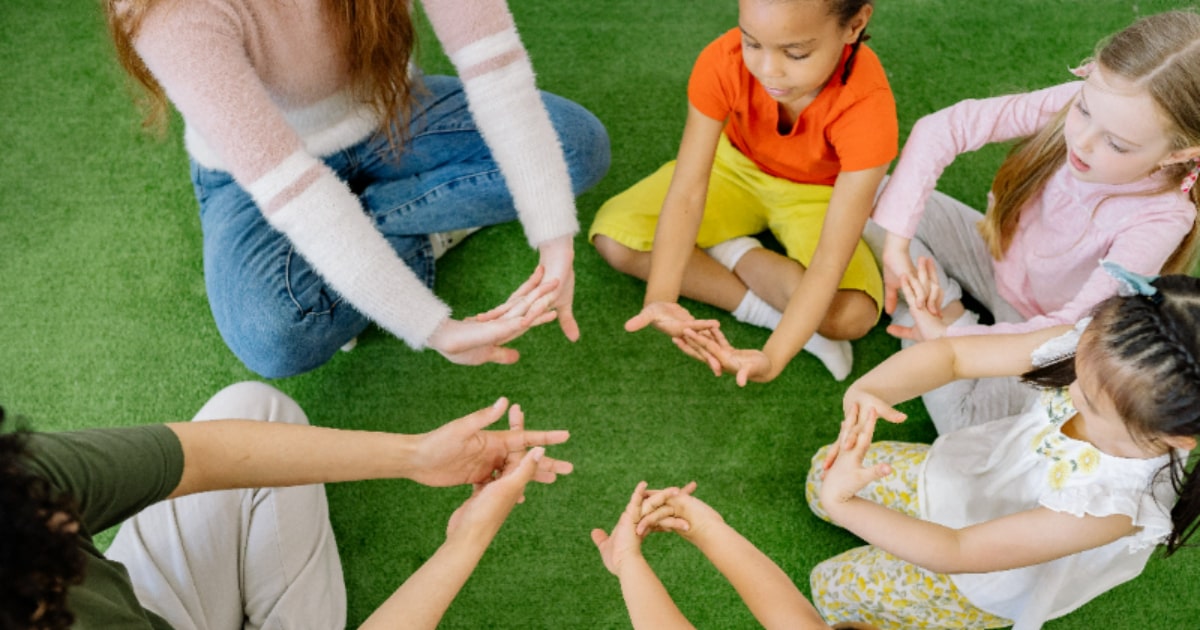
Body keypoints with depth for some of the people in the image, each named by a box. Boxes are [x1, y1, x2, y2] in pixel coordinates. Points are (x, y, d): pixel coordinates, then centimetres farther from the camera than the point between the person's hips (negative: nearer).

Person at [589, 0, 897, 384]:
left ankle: (732, 254, -8)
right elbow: (687, 191, -31)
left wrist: (773, 358, -49)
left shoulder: (867, 105, -35)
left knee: (851, 316, -32)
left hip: (818, 194, -3)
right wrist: (659, 297, -44)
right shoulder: (723, 62, -30)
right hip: (737, 166, 3)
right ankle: (766, 309, -16)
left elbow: (831, 259, -38)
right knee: (615, 238, -18)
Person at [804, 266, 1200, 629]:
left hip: (986, 580, -5)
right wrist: (866, 392, -45)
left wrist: (842, 505, -37)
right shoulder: (1094, 350, -32)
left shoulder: (1107, 508, -43)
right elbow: (953, 353, -26)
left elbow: (959, 552, -35)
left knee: (833, 589, 7)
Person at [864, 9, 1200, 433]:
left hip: (1042, 325, -3)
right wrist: (895, 244, -31)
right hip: (997, 253, 4)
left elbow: (1076, 328, -29)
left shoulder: (1160, 220, -33)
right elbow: (940, 128, -27)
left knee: (971, 423, -28)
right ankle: (951, 312, -8)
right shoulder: (1071, 104, -26)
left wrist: (954, 339, -32)